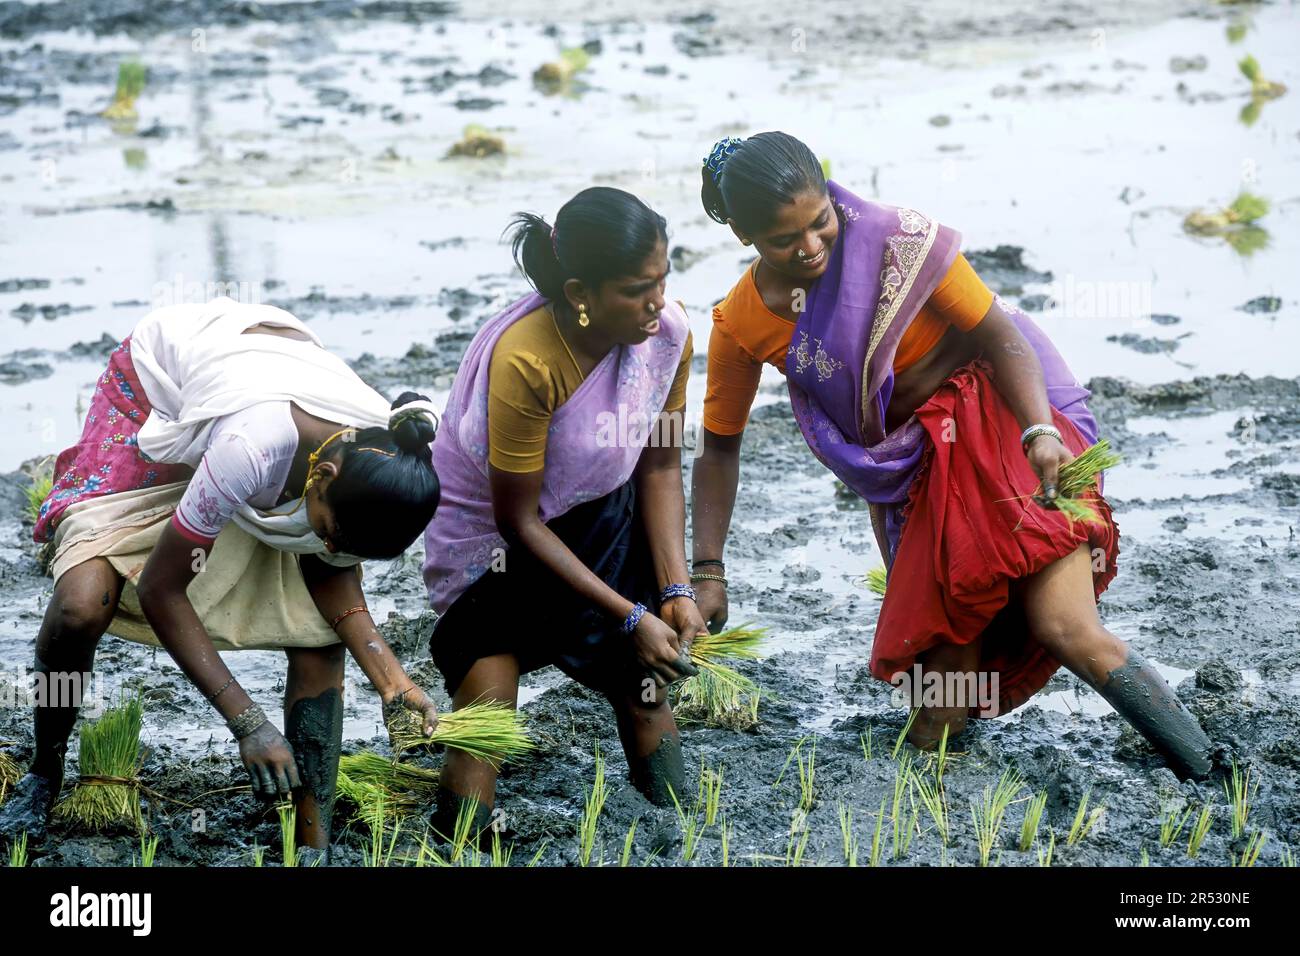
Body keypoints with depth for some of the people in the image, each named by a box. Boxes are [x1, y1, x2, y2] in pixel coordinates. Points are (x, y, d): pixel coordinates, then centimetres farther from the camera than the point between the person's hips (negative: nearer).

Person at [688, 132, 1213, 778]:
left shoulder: (895, 240, -19)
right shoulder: (741, 326, -8)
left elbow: (1002, 337, -18)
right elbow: (719, 447, 5)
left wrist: (1039, 433, -35)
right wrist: (706, 572, -1)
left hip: (1001, 421, -4)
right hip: (912, 470, 5)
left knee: (1066, 630, -20)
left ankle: (1212, 786, -11)